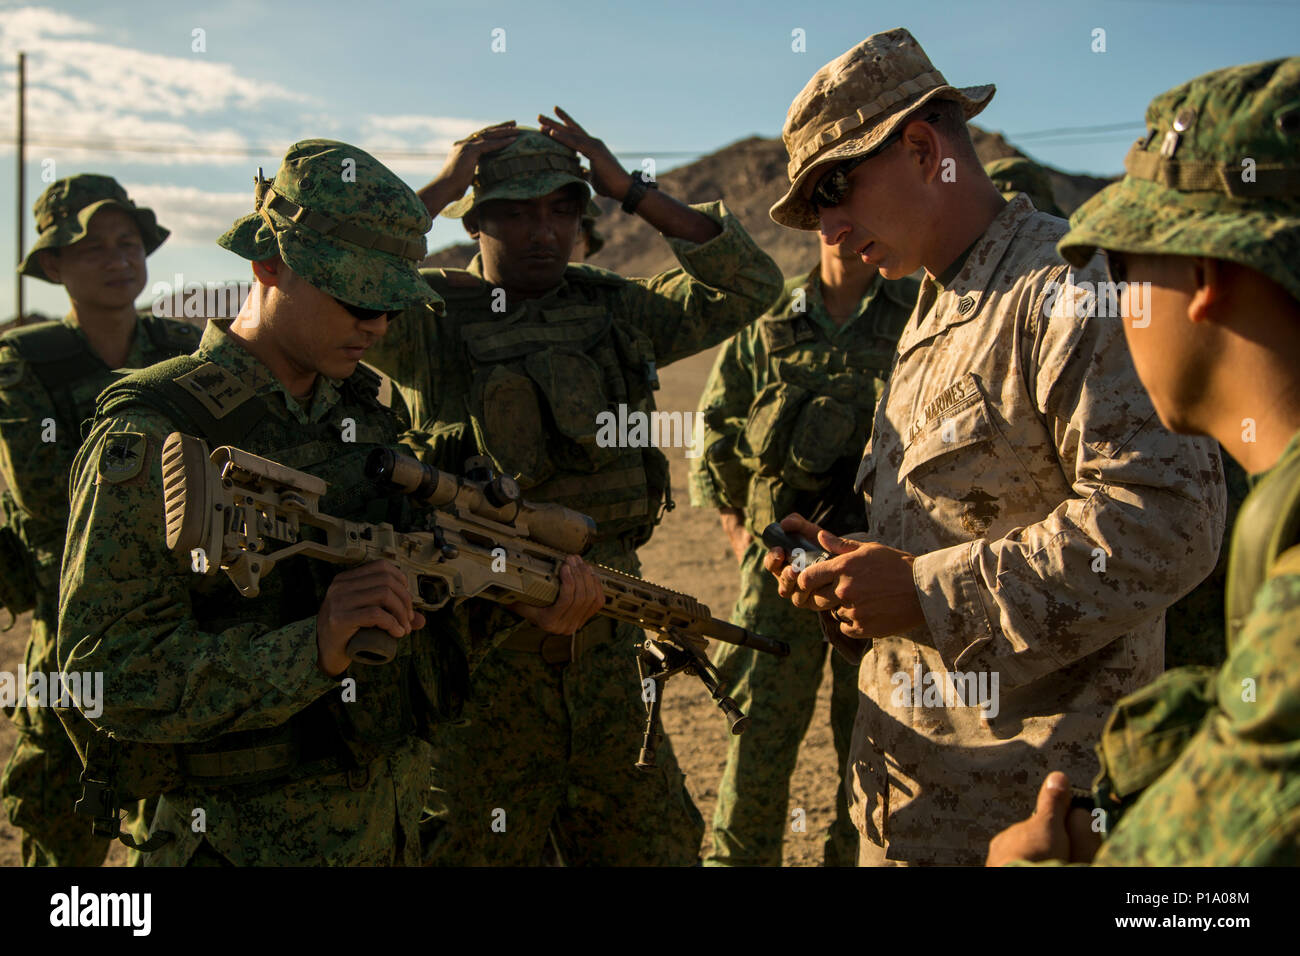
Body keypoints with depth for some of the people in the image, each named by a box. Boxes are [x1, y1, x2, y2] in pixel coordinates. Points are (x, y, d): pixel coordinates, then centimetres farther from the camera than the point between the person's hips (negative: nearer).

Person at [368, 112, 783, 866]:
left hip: (604, 633, 4)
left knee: (650, 840, 14)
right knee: (485, 844, 9)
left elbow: (751, 284, 2)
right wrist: (439, 189, -15)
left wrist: (633, 191, -4)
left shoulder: (617, 312, 8)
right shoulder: (435, 317, -5)